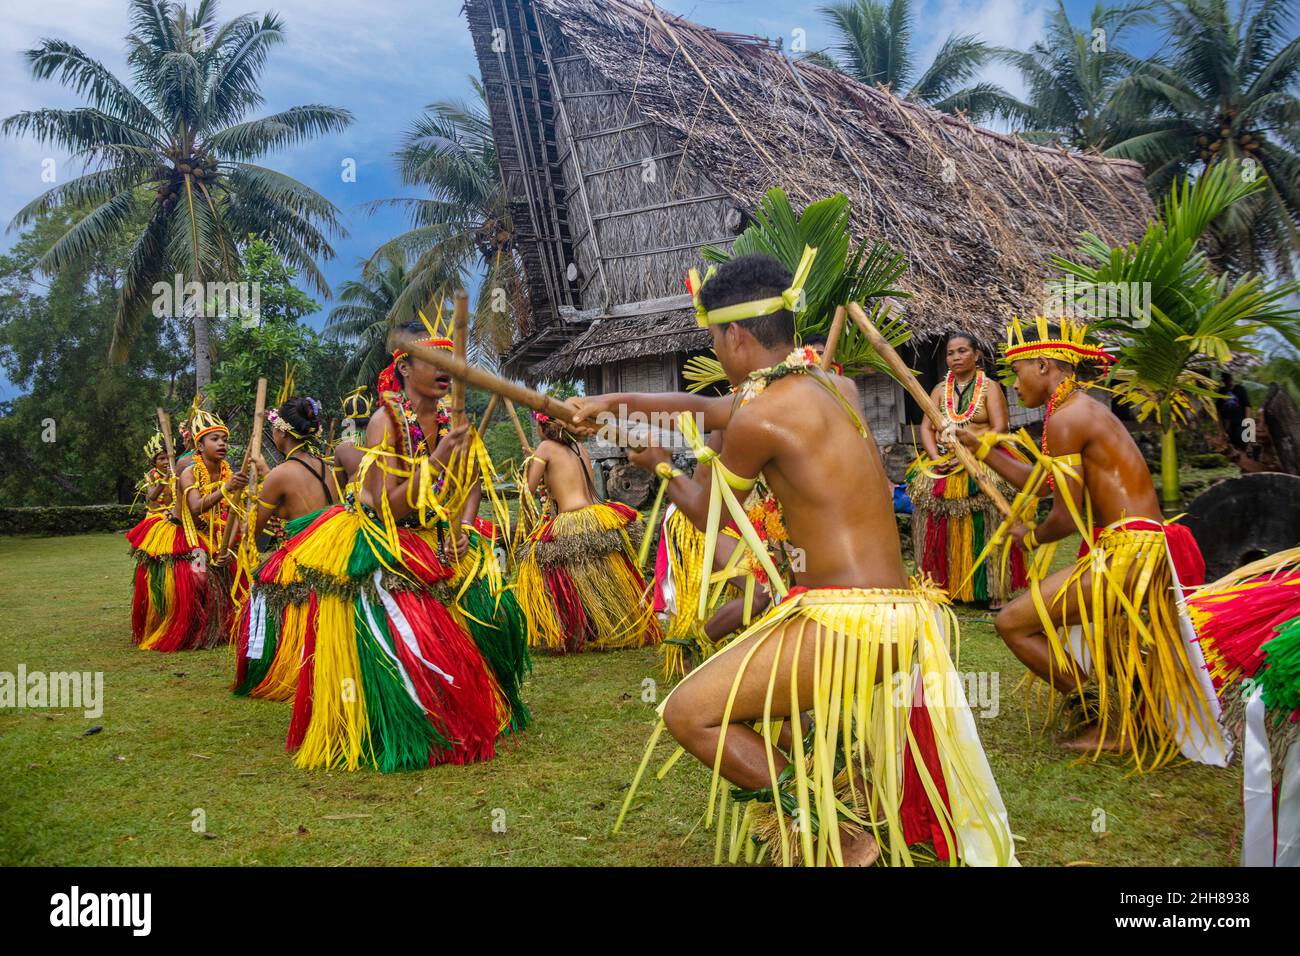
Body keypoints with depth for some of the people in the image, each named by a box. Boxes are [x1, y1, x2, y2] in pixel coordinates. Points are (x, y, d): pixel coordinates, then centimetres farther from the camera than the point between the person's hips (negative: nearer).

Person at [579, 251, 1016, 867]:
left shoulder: (761, 416, -14)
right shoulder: (833, 388, 10)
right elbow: (717, 409, 24)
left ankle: (833, 835, 0)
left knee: (686, 714, -2)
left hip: (844, 624, -9)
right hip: (896, 612, 9)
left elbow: (709, 513, 3)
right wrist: (619, 399, 29)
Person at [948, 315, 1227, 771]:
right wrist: (979, 447, 26)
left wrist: (1030, 537, 7)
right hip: (1148, 549, 11)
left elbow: (1066, 517, -14)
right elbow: (1040, 482, 23)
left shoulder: (1065, 417, -13)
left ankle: (1109, 727, -1)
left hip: (1131, 554, -11)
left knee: (1013, 623, -7)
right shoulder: (1085, 409, 17)